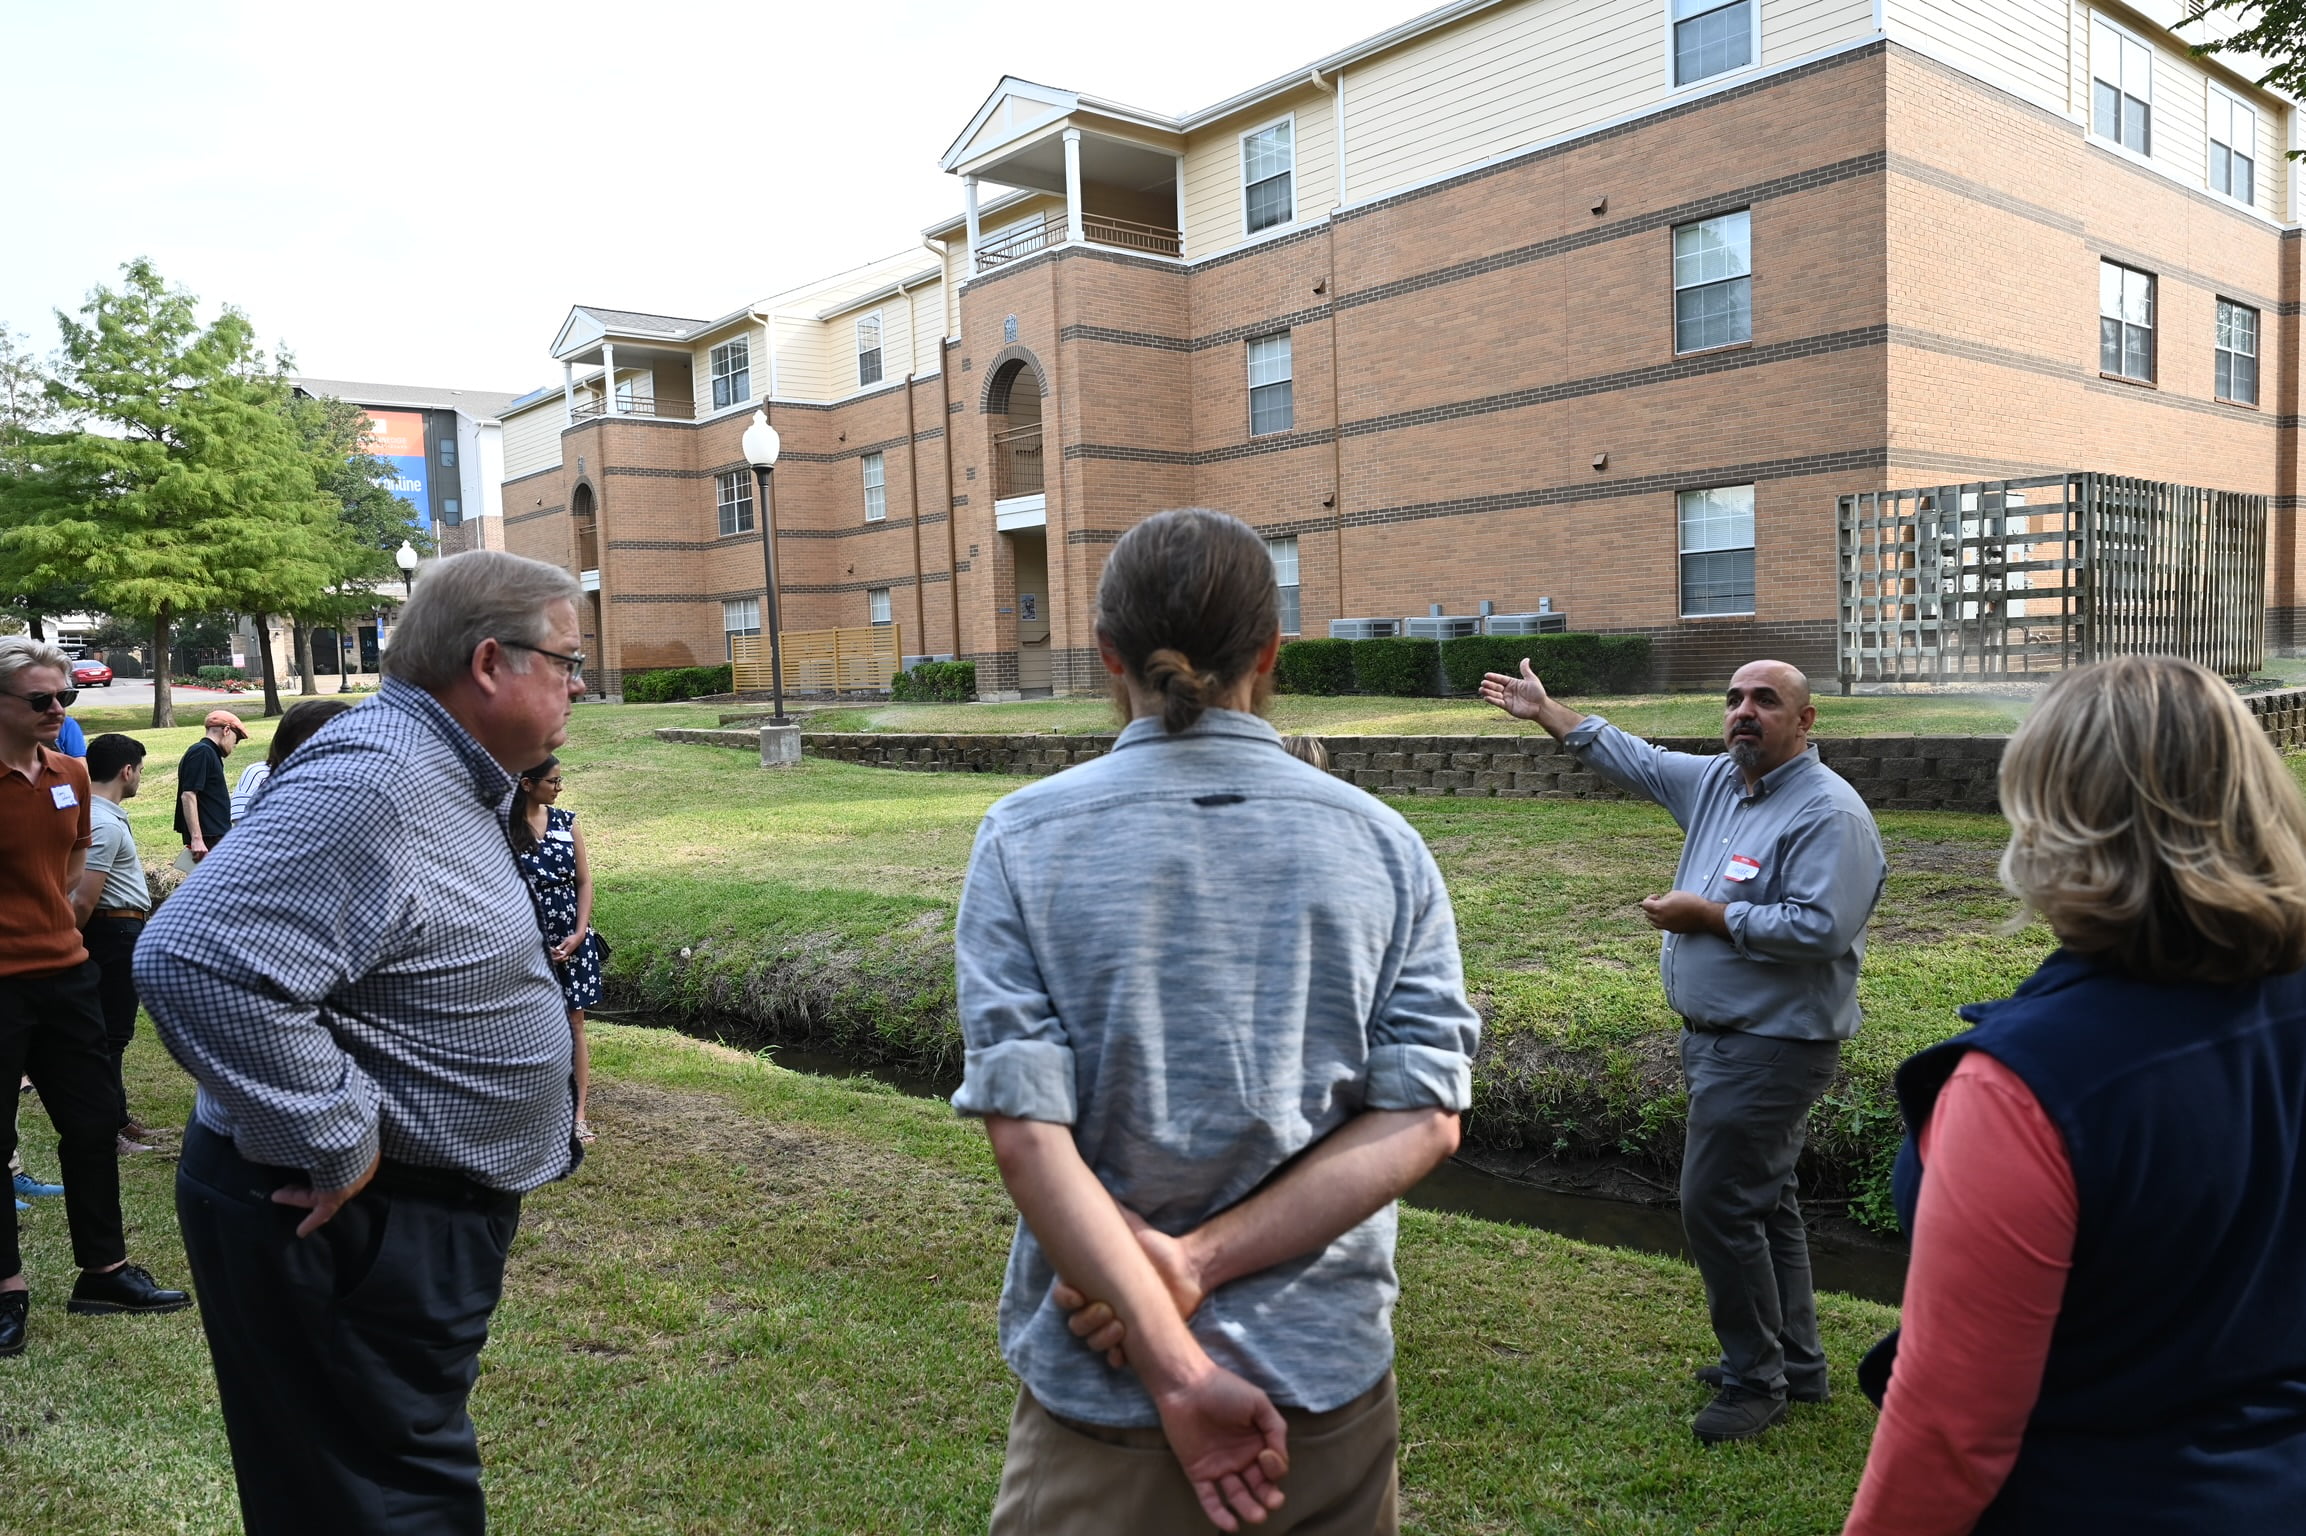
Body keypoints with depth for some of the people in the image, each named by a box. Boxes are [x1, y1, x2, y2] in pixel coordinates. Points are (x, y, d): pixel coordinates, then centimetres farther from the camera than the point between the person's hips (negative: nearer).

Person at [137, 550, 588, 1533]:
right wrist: (337, 1148, -27)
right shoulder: (369, 782, -25)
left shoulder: (443, 777, 11)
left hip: (417, 1218, 10)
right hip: (346, 1225, -10)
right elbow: (198, 962, -33)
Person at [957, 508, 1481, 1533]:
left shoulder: (1024, 841, -10)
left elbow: (1024, 1131, -17)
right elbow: (1424, 1119, -11)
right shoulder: (1382, 843, -5)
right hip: (1331, 1378, 2)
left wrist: (1176, 1372, -16)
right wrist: (1196, 1264, -14)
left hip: (1102, 1399, -2)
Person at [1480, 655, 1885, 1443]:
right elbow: (1632, 759, 21)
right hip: (1719, 1038, 9)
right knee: (1763, 1201, 17)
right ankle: (1794, 1363, 31)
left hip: (1771, 1047, -9)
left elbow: (1819, 929, -27)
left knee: (1717, 1205, -7)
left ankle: (1756, 1379, 9)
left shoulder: (1827, 811, -17)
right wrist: (1545, 712, 22)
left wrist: (1707, 915, -19)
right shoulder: (1718, 782, 9)